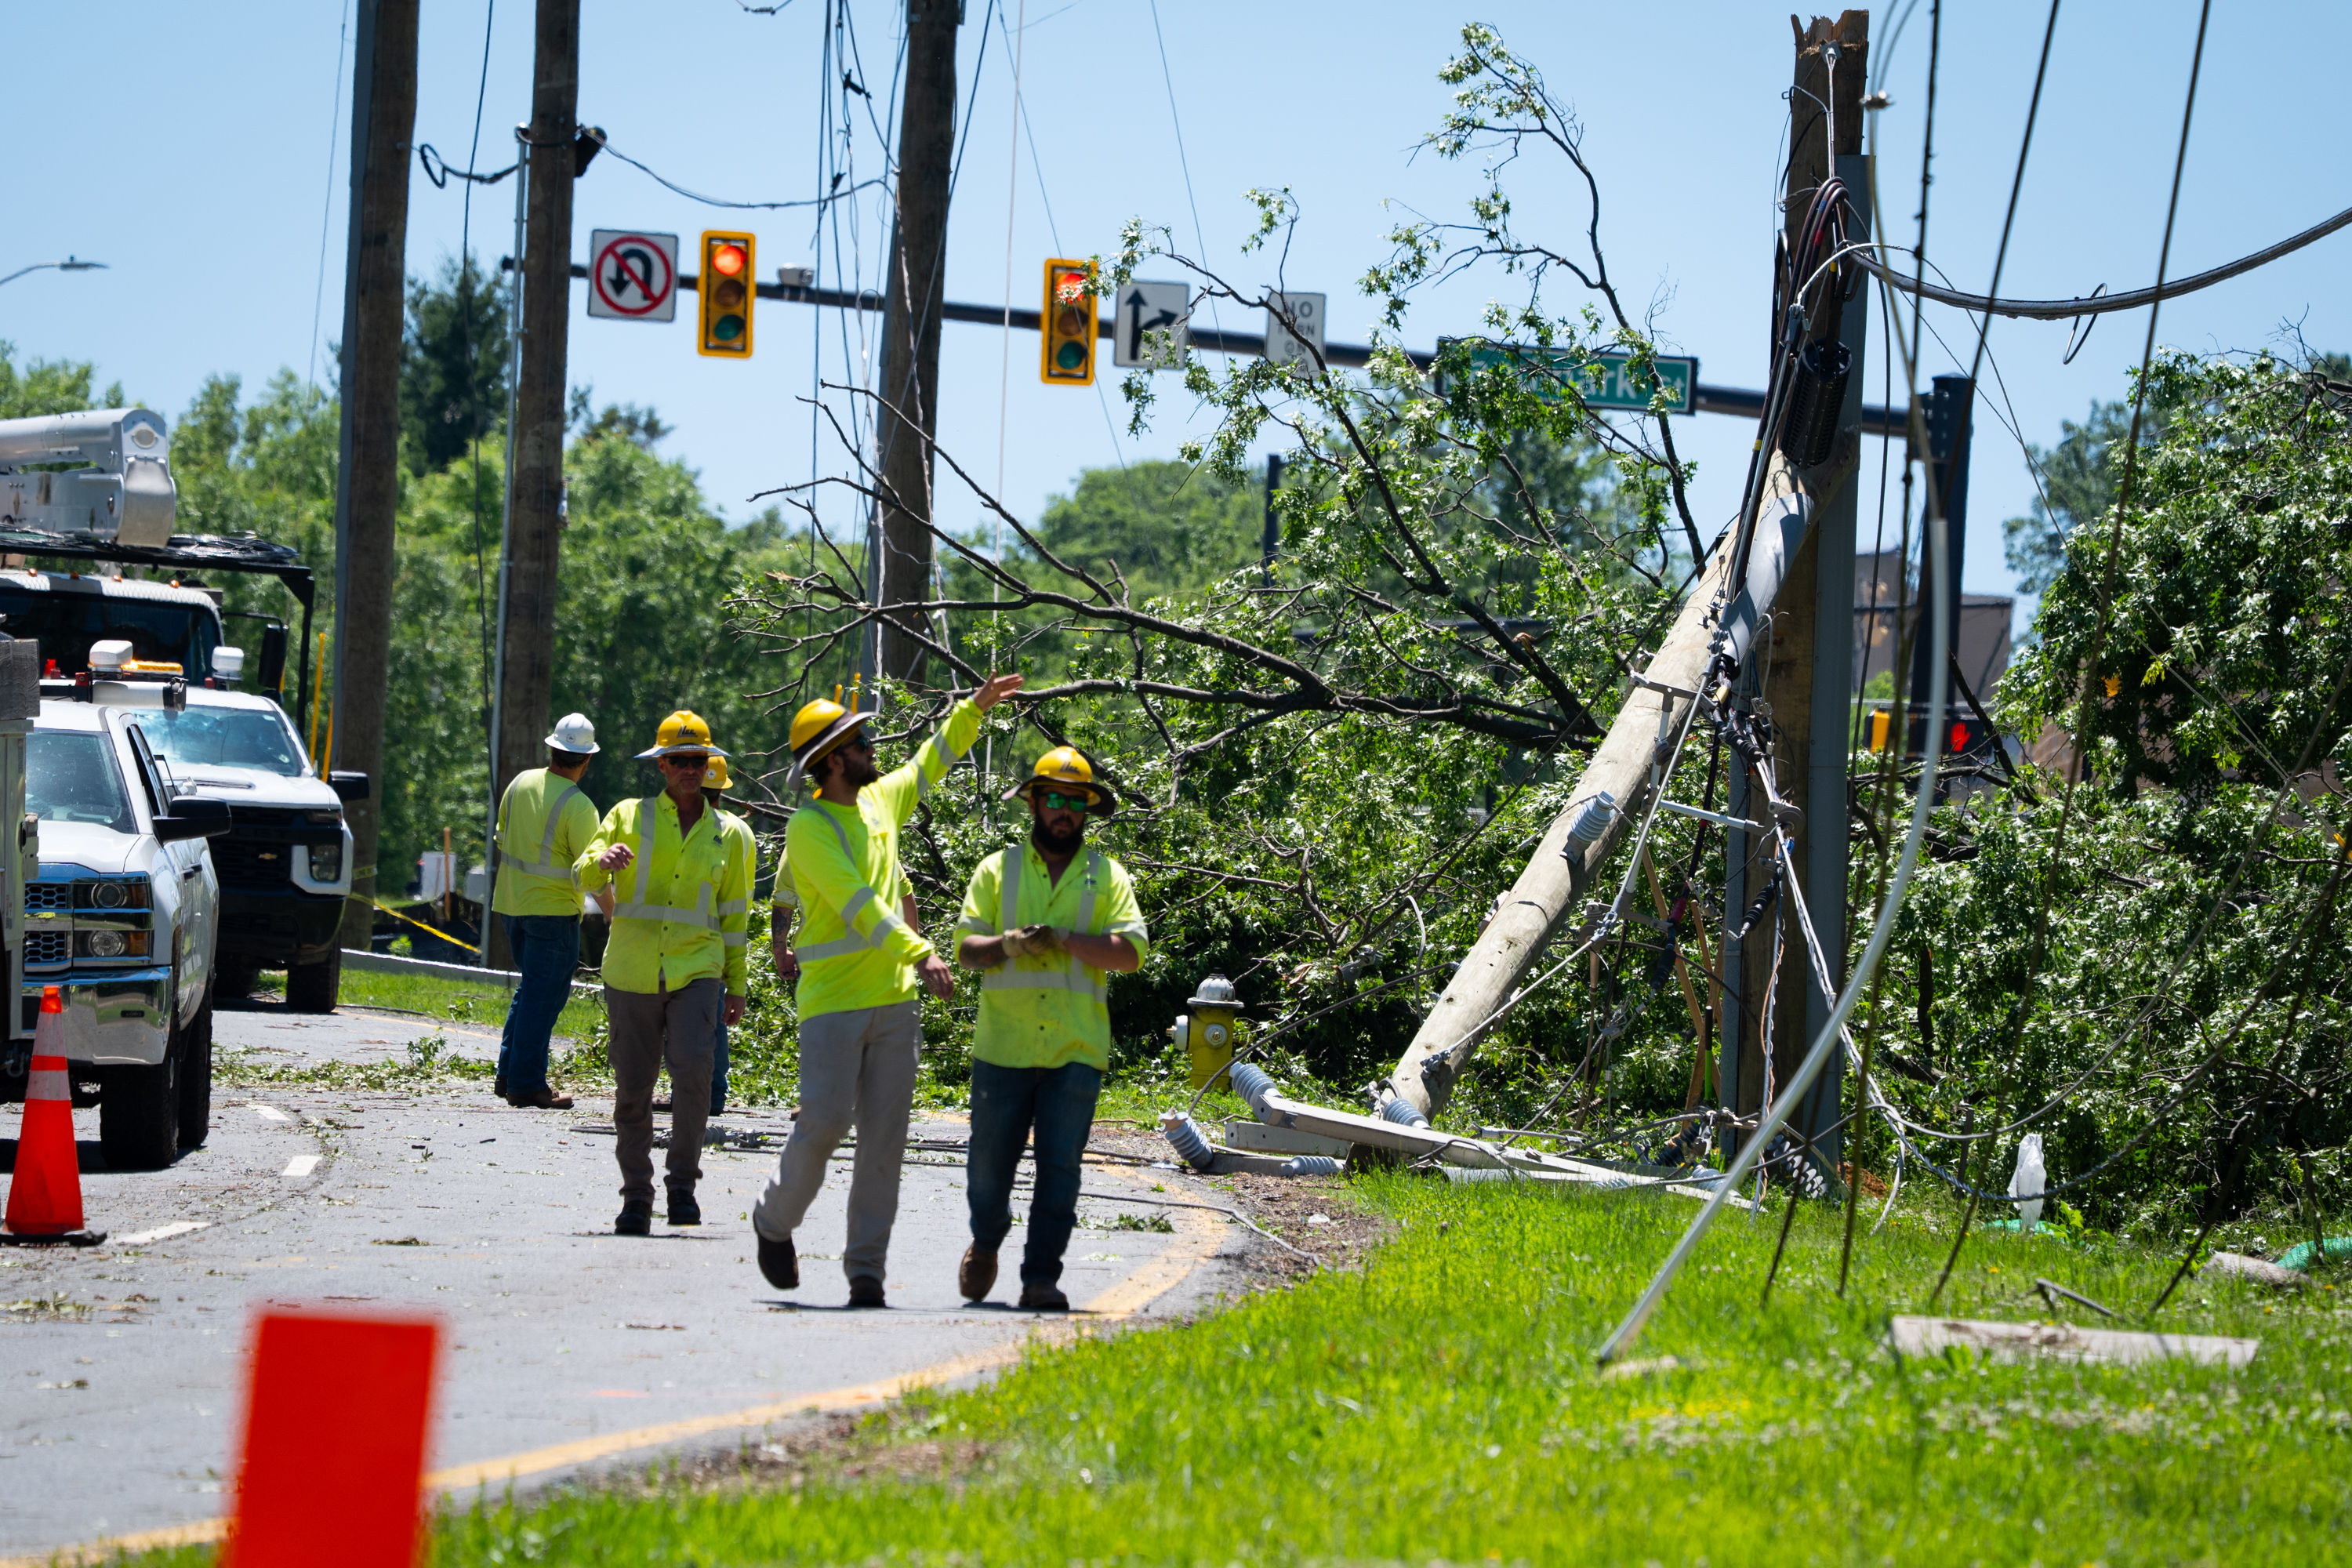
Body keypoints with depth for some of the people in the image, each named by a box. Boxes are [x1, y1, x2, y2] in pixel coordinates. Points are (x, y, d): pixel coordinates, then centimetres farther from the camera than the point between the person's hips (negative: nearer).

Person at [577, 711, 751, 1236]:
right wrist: (603, 858, -28)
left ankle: (683, 1185, -7)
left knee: (693, 1070, -22)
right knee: (633, 1090, 2)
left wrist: (735, 986, 17)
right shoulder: (629, 816, 7)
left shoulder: (722, 834, 13)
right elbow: (584, 874, -4)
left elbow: (732, 913, 19)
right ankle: (637, 1197, 15)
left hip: (696, 971, 0)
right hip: (632, 971, 0)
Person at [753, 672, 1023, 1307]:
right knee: (825, 1122, -12)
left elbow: (931, 764, 33)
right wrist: (921, 954, -26)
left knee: (884, 1136, 2)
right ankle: (776, 1221, 15)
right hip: (833, 1001, -6)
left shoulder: (880, 801, 12)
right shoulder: (809, 828, -10)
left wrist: (974, 709, 28)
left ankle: (866, 1269, 4)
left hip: (895, 1002, 6)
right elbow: (859, 905, -20)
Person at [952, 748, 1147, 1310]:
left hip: (1076, 1052, 0)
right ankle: (985, 1245, 32)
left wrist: (1063, 938, -15)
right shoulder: (998, 869, 10)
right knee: (990, 1162, 5)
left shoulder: (1107, 877, 9)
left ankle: (1041, 1278, -2)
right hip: (1003, 1047, 0)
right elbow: (967, 944, 2)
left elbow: (1131, 952, -4)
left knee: (1060, 1166, -6)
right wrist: (1008, 945, -19)